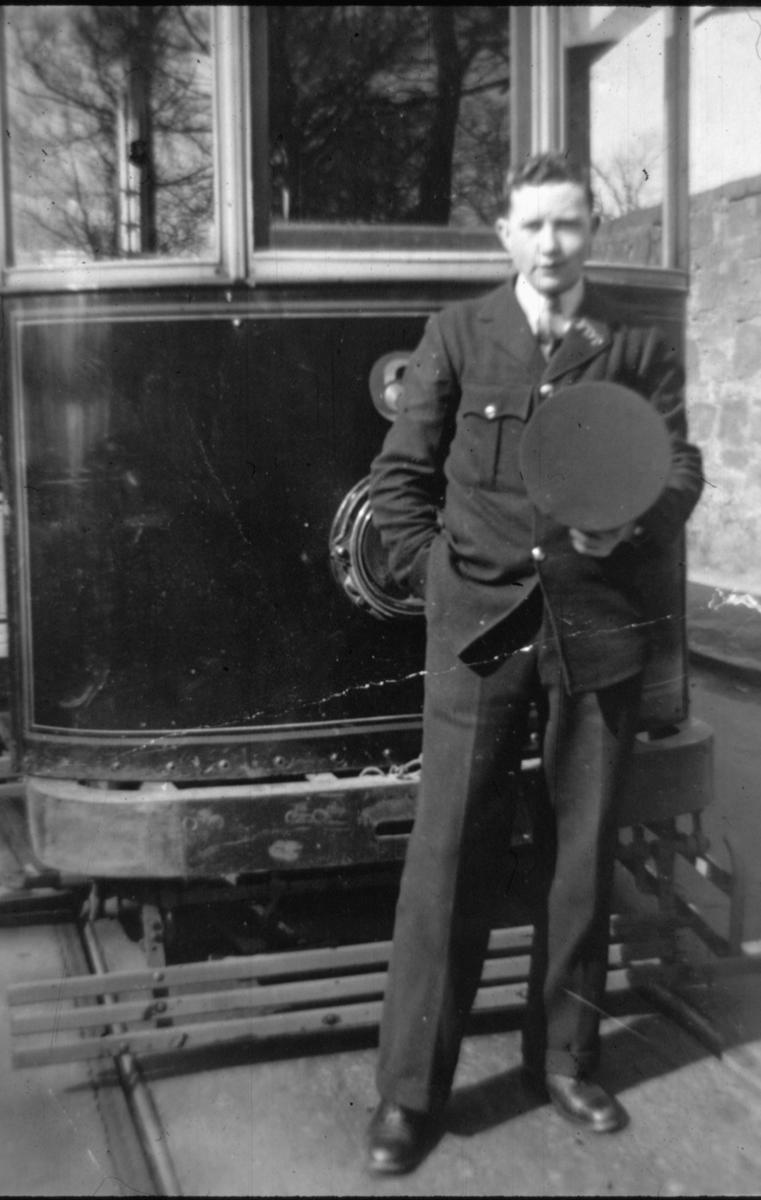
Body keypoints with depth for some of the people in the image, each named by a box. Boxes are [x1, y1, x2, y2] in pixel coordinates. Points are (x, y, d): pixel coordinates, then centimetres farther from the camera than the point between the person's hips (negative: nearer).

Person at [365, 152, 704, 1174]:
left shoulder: (639, 349, 8)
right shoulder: (457, 334, 6)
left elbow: (681, 471, 3)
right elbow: (401, 472, 6)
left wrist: (631, 525, -17)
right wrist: (436, 576, -2)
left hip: (597, 633, 2)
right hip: (476, 631, -1)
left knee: (584, 855, 11)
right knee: (448, 856, -1)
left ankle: (565, 1057, 29)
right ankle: (410, 1091, 11)